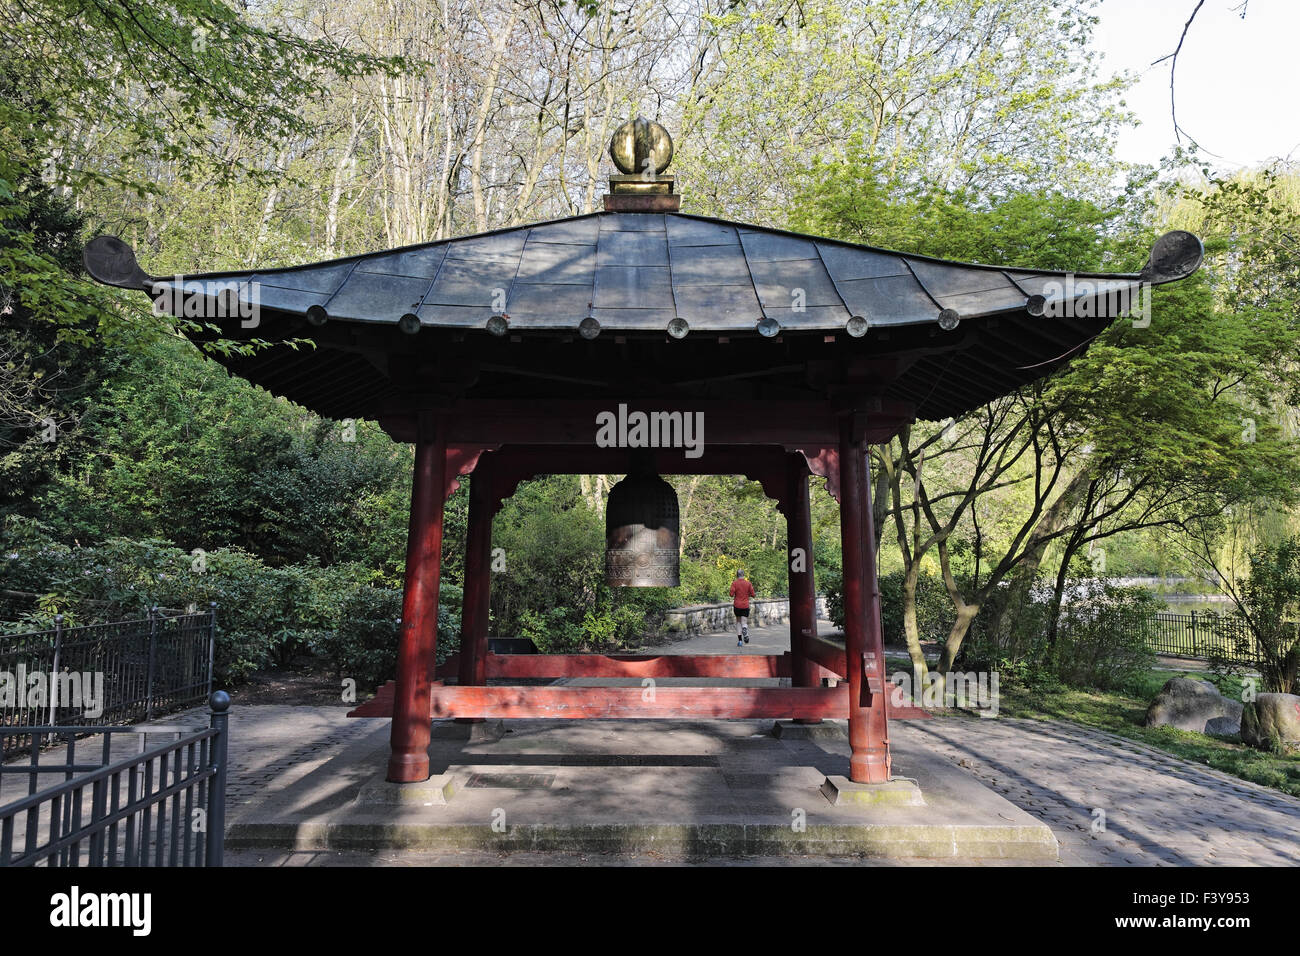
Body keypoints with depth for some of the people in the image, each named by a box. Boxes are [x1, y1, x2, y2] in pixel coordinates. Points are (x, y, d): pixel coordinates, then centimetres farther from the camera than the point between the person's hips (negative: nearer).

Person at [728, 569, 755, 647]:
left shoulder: (734, 583, -3)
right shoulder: (748, 583, 1)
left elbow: (731, 594, -11)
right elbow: (752, 595, 1)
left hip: (737, 605, 0)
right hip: (745, 605, 0)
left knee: (738, 621, 16)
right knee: (744, 622, 2)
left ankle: (740, 640, 7)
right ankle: (745, 630, -35)